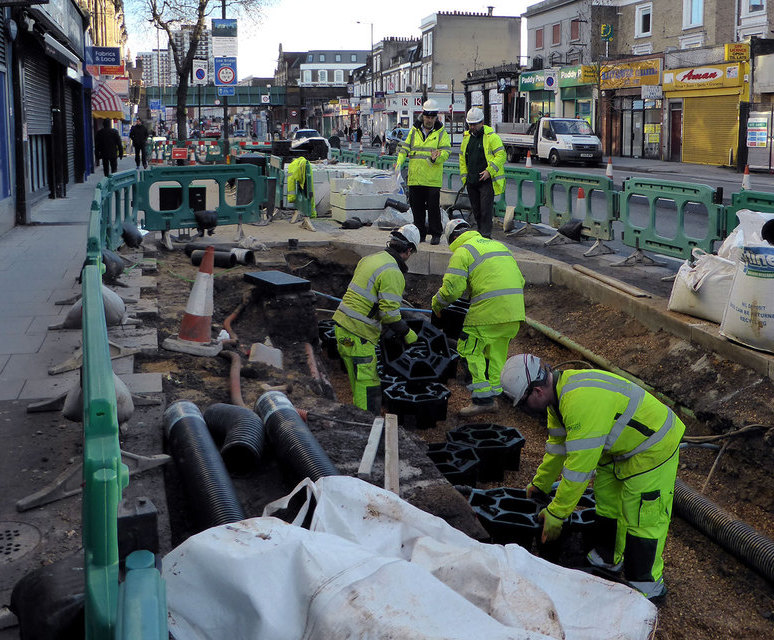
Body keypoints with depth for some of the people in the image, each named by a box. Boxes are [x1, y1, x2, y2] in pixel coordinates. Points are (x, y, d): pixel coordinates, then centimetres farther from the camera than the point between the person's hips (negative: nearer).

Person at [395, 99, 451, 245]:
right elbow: (405, 148, 9)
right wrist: (399, 163, -6)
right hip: (415, 178, 3)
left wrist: (436, 158, -26)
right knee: (417, 208, 8)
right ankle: (420, 233, 19)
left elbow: (446, 151, -5)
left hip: (433, 179, -3)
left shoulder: (441, 133, 4)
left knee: (433, 207, -3)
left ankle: (436, 234, 8)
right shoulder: (414, 131, 12)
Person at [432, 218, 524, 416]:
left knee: (470, 349, 2)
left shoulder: (462, 252, -1)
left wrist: (437, 304, 9)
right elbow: (520, 279, 23)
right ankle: (494, 392, 22)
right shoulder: (498, 244, 24)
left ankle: (483, 398, -3)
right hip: (514, 312, 8)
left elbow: (452, 288, -9)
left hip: (488, 309, -8)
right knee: (497, 352, 18)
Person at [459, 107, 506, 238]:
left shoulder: (492, 137, -7)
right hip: (471, 182, 6)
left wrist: (489, 171, -18)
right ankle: (480, 233, 24)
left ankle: (486, 236, -8)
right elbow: (462, 157, 21)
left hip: (487, 180, -6)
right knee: (476, 210, 12)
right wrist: (464, 176, 13)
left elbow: (501, 155, -11)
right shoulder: (467, 137, 14)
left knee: (486, 210, -11)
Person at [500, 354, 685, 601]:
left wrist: (555, 514, -21)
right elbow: (557, 444, 14)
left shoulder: (581, 403, -36)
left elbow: (579, 467, -31)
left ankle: (646, 586, 17)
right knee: (607, 498, 21)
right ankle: (607, 558, 40)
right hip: (624, 443, 10)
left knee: (642, 519, 0)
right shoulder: (560, 390, -2)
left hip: (654, 449, -10)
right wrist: (539, 483, 25)